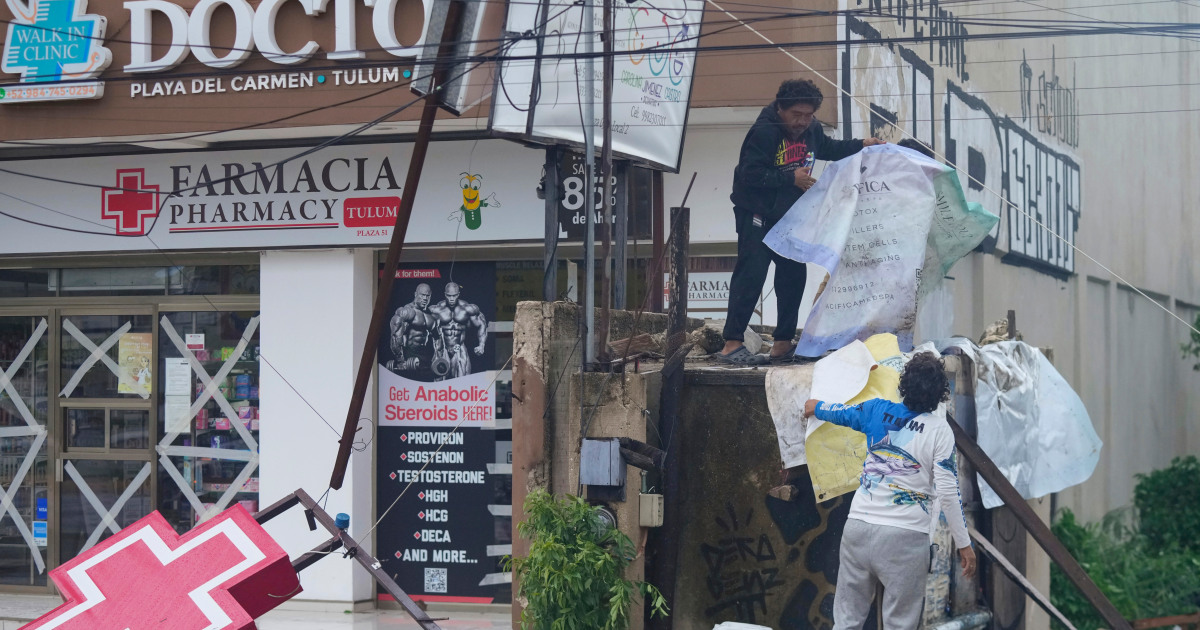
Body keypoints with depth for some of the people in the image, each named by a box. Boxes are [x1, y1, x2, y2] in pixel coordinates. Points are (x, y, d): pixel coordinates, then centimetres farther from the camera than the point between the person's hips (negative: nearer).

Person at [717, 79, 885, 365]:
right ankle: (731, 345, -19)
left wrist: (861, 145, 14)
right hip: (756, 212, -8)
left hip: (789, 214, 8)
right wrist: (791, 178, -26)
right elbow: (750, 174, -28)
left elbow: (827, 148, 25)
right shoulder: (765, 132, -23)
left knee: (793, 274, 9)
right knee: (751, 273, -17)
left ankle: (783, 344, 19)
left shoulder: (811, 130, 3)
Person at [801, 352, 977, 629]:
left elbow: (841, 413, 28)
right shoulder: (937, 429, -6)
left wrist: (817, 407, 51)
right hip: (904, 535, -4)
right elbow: (947, 491, -9)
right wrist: (964, 543, -3)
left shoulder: (878, 410, 7)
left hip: (859, 526, 4)